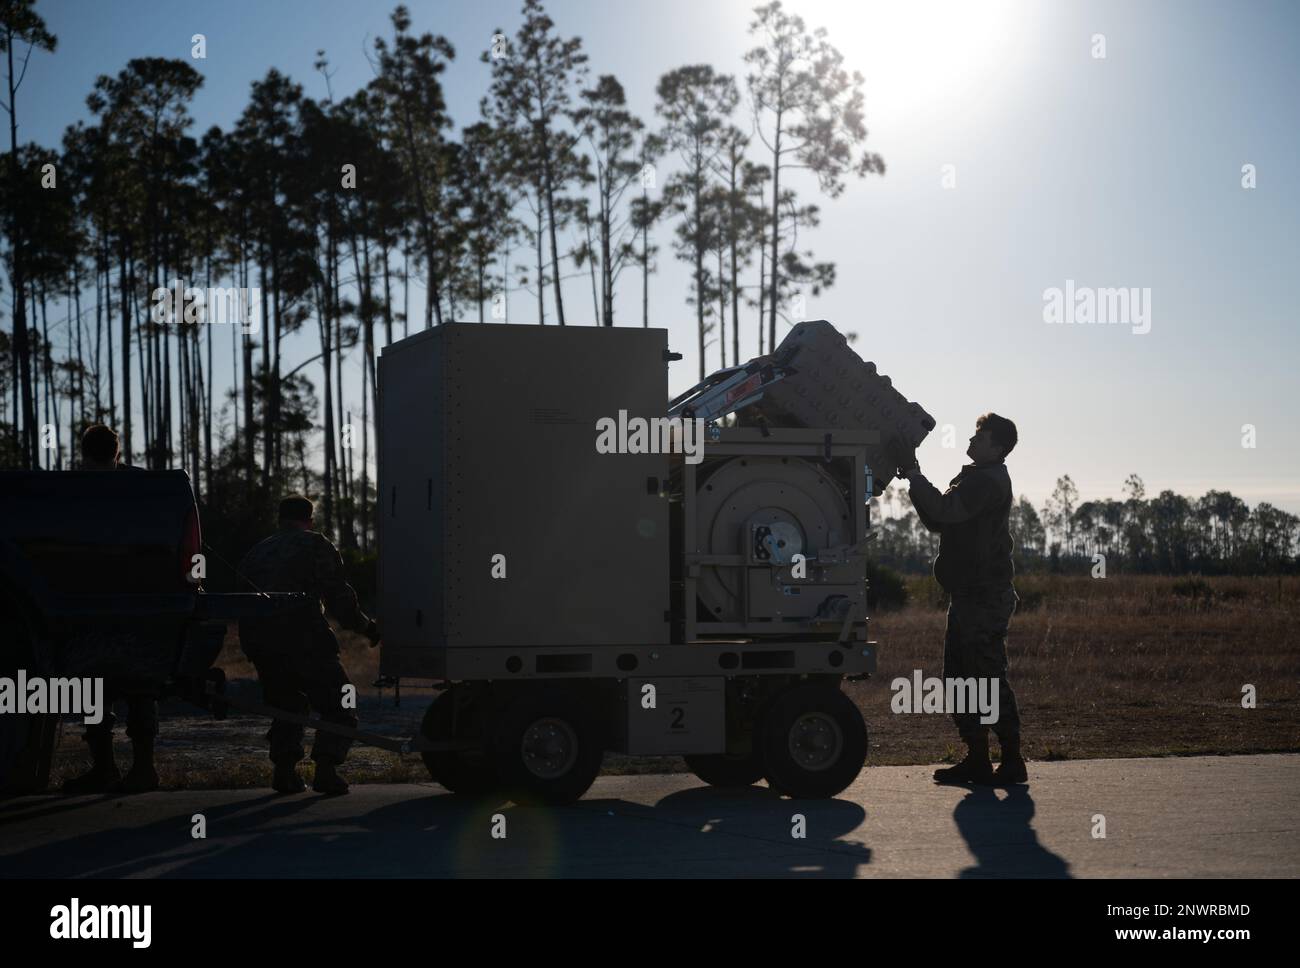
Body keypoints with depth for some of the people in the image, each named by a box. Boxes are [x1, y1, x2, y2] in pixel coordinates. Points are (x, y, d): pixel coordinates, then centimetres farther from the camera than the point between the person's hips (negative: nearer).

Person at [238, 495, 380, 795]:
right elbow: (338, 596, -2)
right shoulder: (316, 545, 6)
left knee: (287, 704, 24)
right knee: (338, 708, 5)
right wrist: (365, 625, 11)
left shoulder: (257, 552, 24)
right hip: (301, 638, -6)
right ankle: (326, 768, -10)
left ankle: (284, 769, 10)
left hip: (256, 641, 6)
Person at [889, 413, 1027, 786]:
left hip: (986, 597, -11)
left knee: (990, 678, -9)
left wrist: (913, 472, -18)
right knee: (958, 678, 11)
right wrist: (913, 480, 9)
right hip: (968, 596, 11)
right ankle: (977, 759, 16)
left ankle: (1012, 762, -5)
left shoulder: (989, 481, -13)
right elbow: (936, 521, 20)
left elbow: (945, 510, -25)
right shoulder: (973, 478, 20)